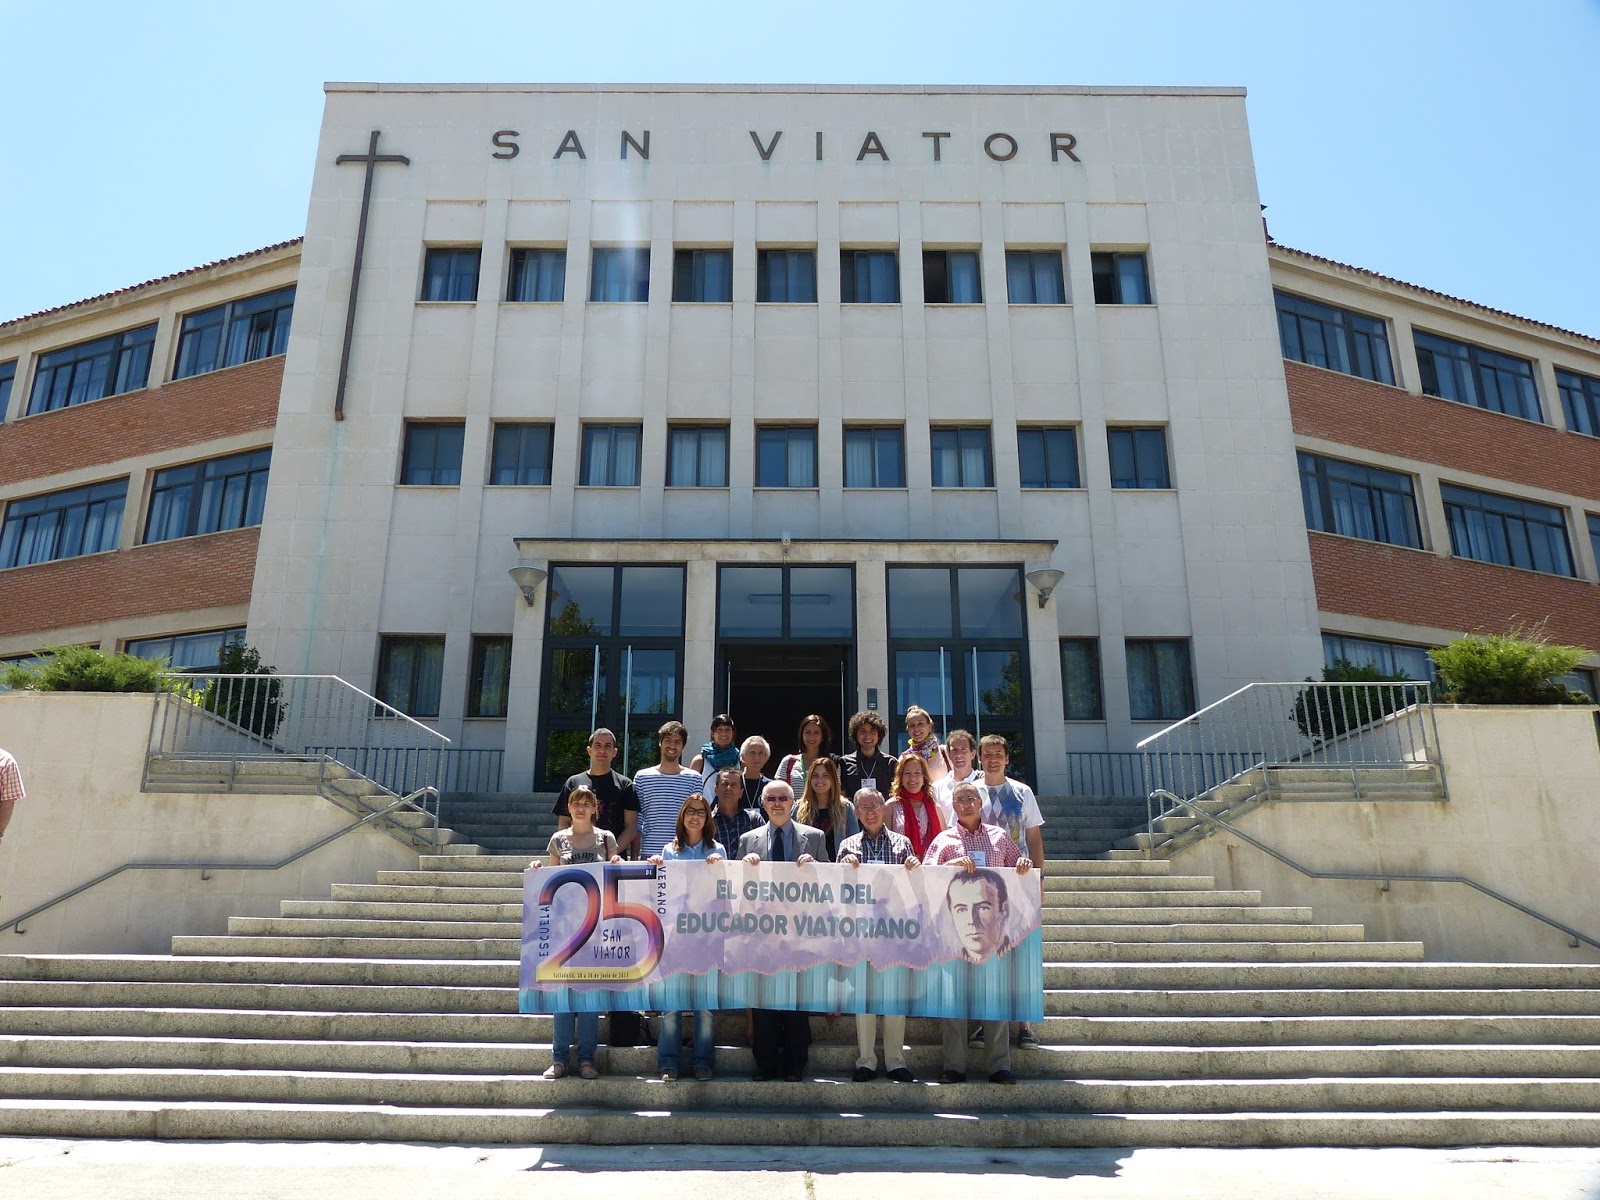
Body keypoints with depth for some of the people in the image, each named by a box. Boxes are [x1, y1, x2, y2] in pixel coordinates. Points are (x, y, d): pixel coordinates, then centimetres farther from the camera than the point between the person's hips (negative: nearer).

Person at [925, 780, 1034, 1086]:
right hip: (955, 921, -1)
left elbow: (1018, 868, 19)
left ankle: (999, 1065, 6)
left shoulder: (999, 836, 15)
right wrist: (953, 863, -17)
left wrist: (1025, 863, -3)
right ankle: (954, 1066, 4)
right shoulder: (945, 839, 9)